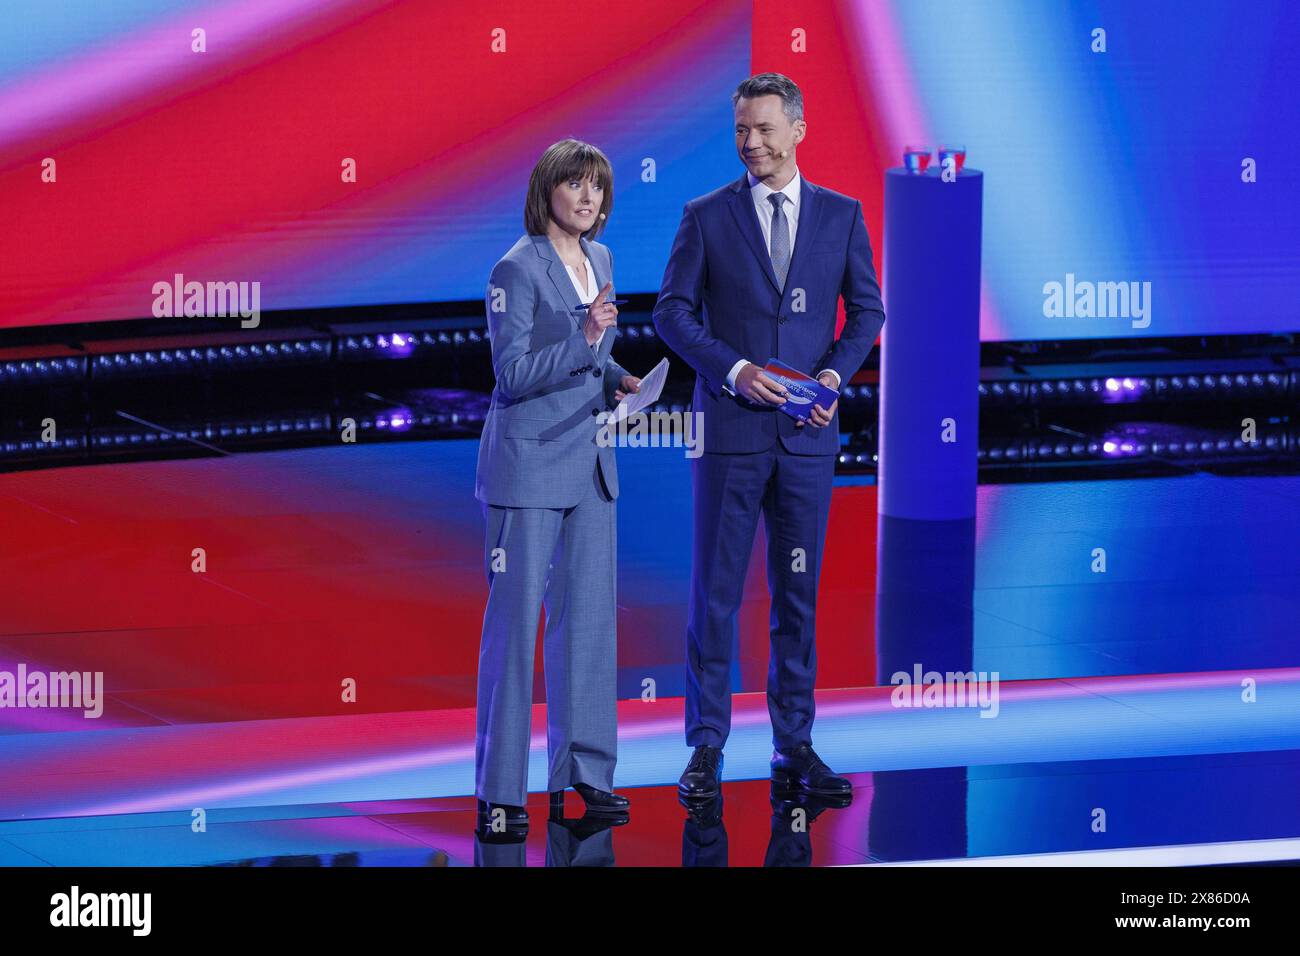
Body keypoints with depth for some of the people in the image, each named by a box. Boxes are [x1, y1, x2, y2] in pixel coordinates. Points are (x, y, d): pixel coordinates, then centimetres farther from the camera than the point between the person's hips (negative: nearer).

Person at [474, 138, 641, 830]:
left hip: (589, 461, 7)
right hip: (528, 462, -7)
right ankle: (500, 786, 1)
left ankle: (584, 769, 16)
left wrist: (616, 380, 5)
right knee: (515, 617, -4)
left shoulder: (599, 260, 12)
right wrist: (584, 338, -25)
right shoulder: (517, 269, -11)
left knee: (590, 612, 8)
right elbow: (514, 373, -16)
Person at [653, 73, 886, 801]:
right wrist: (735, 370, -14)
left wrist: (836, 373, -8)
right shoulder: (707, 217, 2)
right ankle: (707, 748, 6)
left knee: (800, 594, 6)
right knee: (716, 592, 0)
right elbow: (673, 311, -1)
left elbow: (868, 309, 9)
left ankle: (795, 747, 13)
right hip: (731, 430, -2)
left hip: (807, 434, 2)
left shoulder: (841, 215, 7)